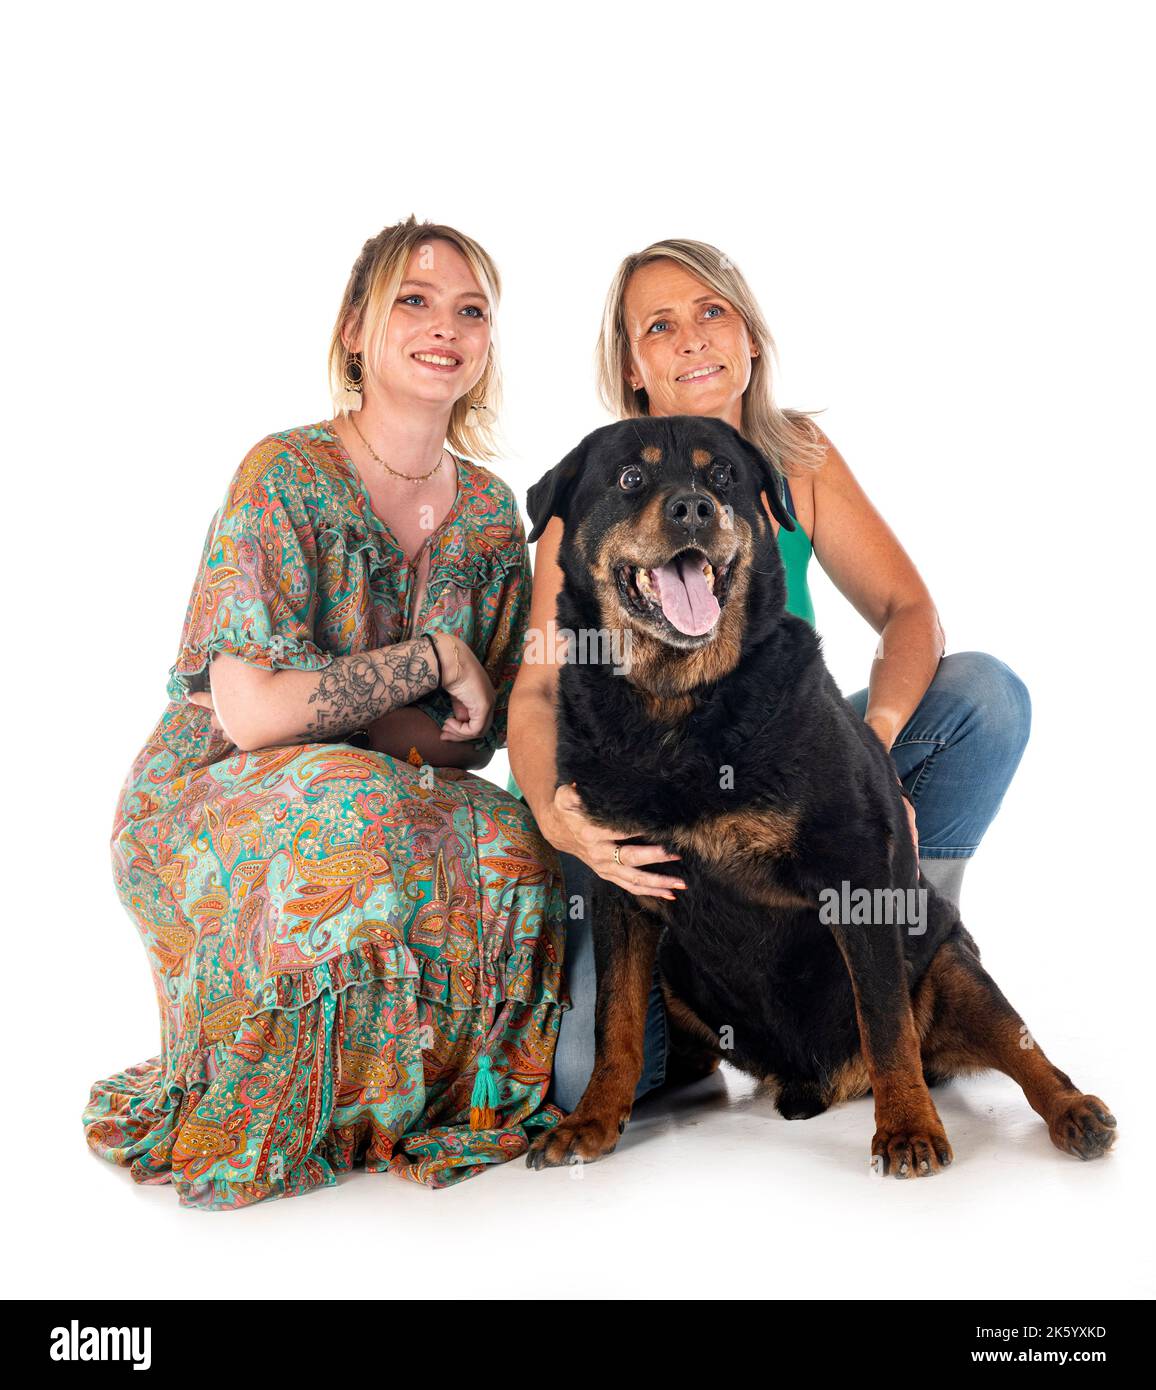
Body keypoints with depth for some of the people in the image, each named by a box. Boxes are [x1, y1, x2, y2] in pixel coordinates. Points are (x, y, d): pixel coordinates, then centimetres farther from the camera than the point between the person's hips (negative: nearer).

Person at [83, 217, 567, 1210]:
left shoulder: (489, 510, 2)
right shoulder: (286, 475, -14)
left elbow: (477, 733, 1)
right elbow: (255, 712, -22)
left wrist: (310, 703, -14)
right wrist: (432, 658, -17)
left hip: (390, 802, 4)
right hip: (207, 798, -4)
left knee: (515, 851, -25)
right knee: (354, 809, -36)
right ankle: (271, 1125, -12)